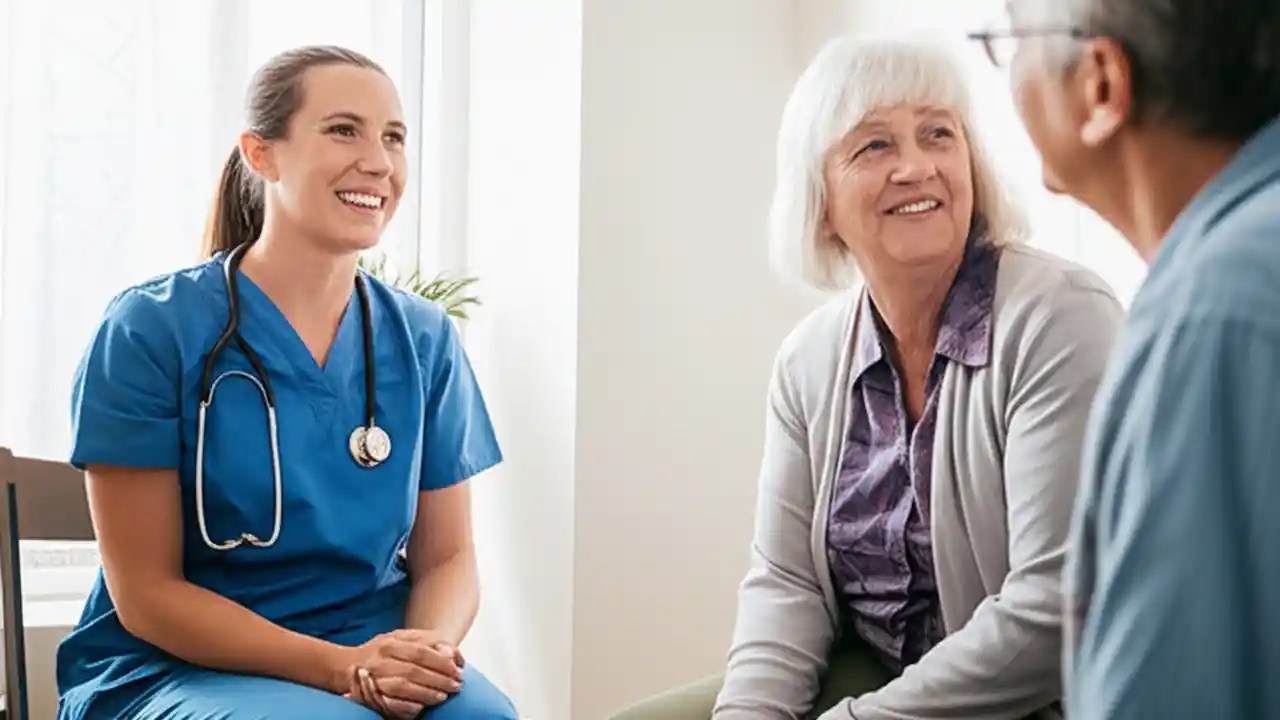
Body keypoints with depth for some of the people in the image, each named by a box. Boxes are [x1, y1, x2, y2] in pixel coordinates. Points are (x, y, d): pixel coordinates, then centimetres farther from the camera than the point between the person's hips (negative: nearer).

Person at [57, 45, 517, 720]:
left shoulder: (425, 340, 4)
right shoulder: (151, 330, -7)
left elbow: (446, 556, 7)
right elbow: (145, 594, -8)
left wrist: (428, 649, -16)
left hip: (372, 656, 4)